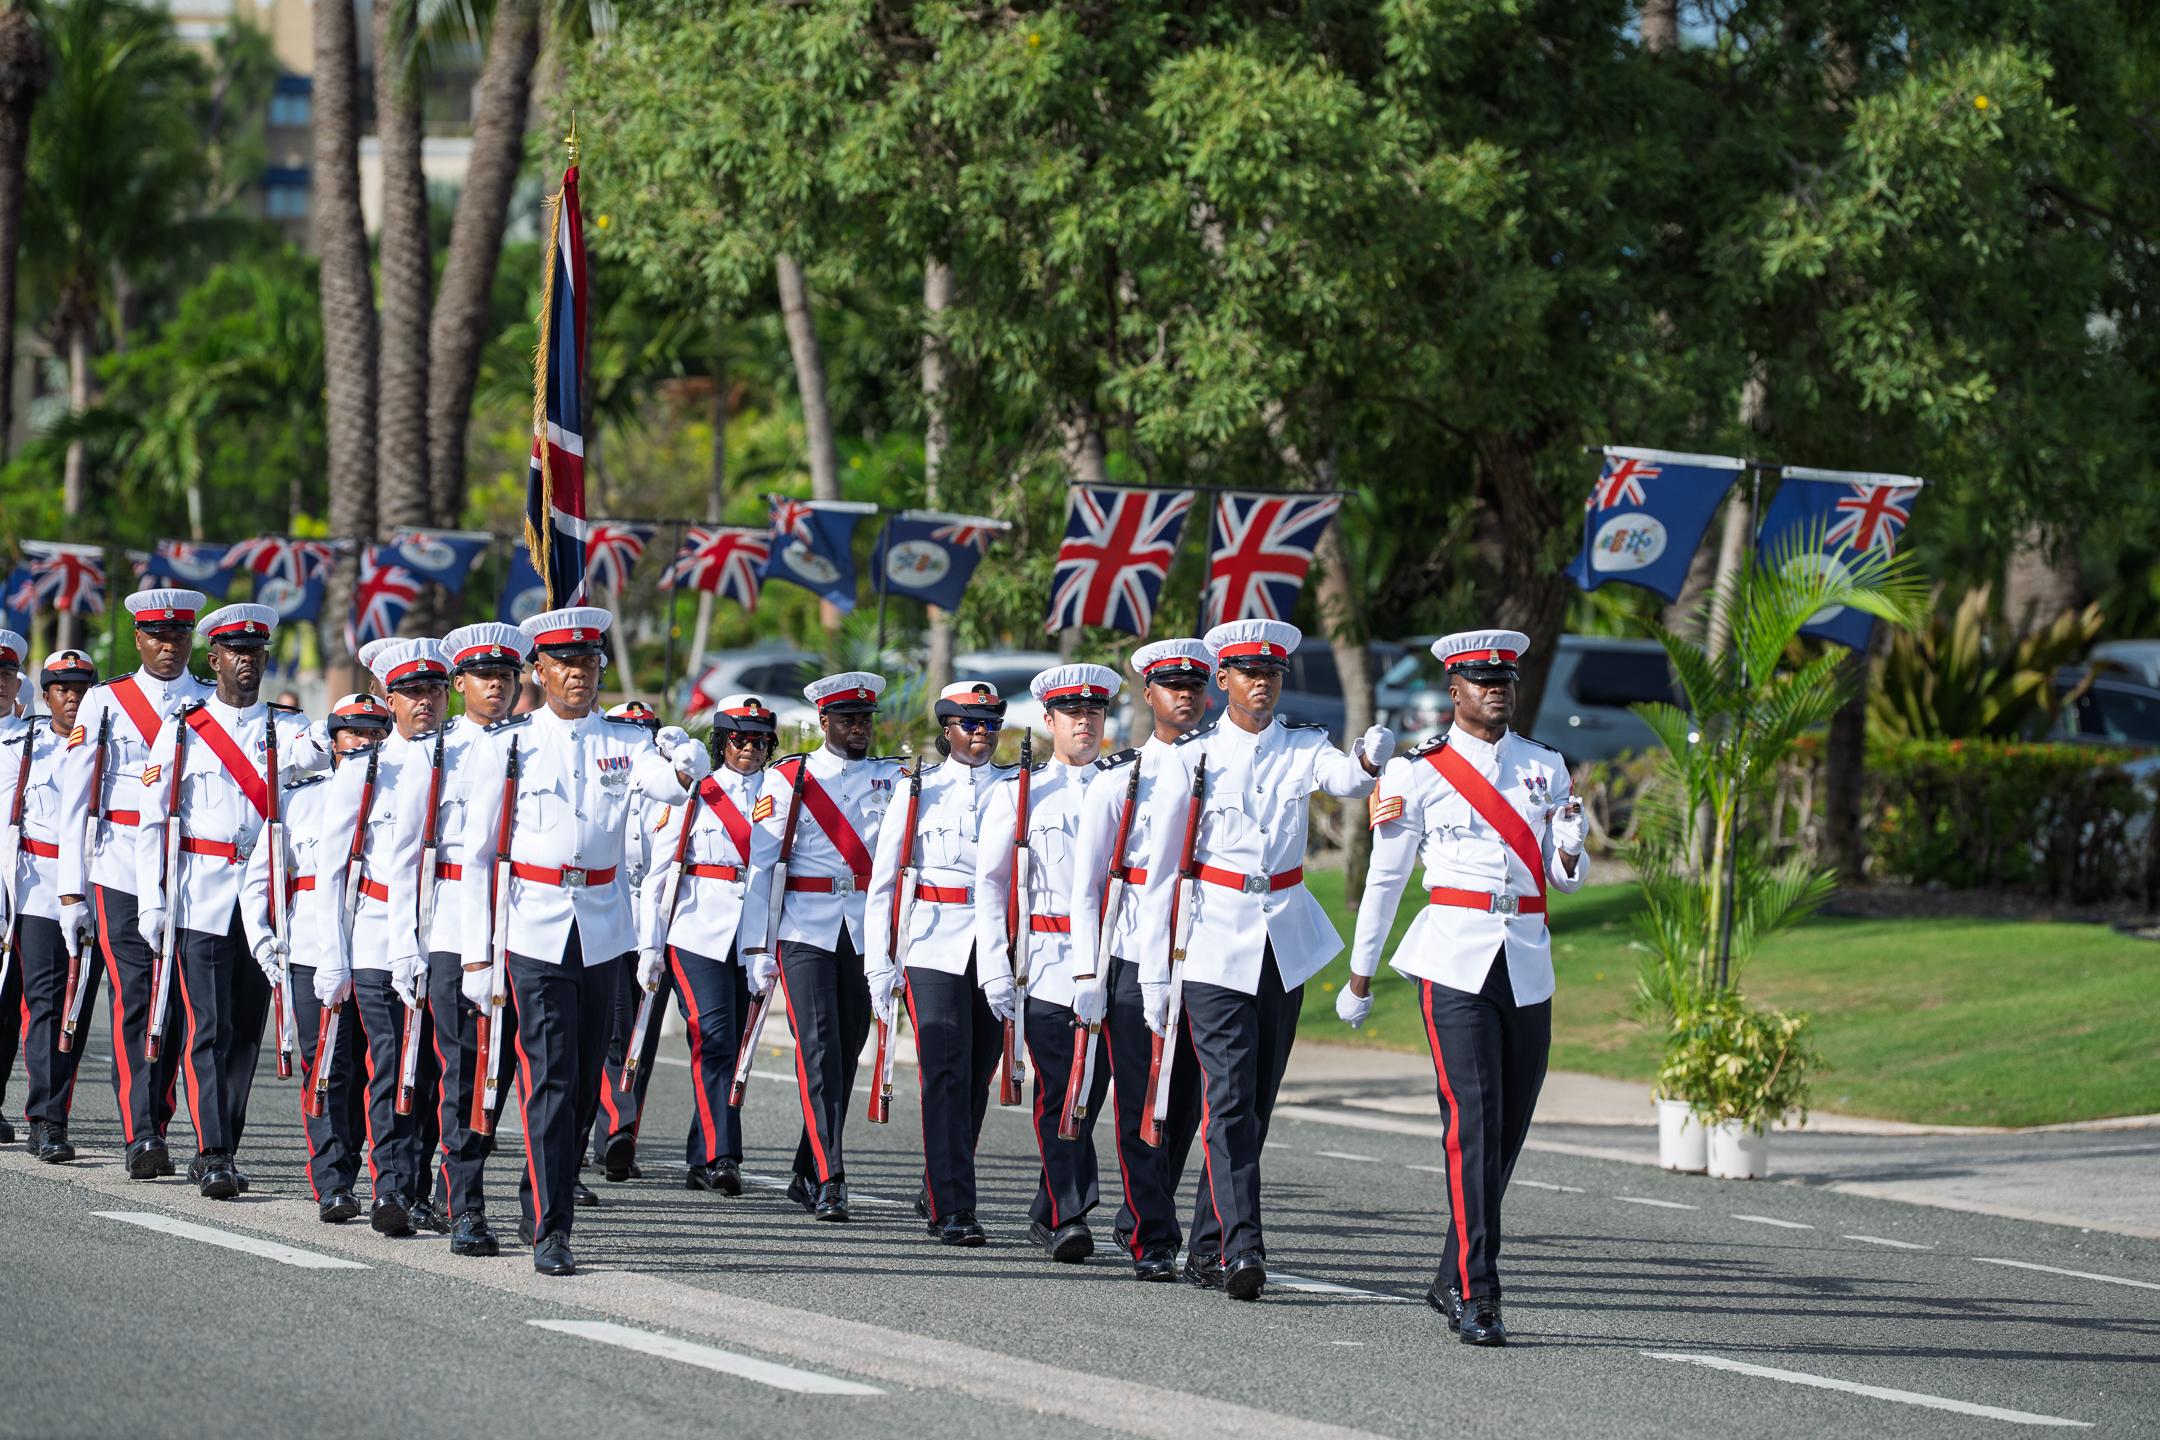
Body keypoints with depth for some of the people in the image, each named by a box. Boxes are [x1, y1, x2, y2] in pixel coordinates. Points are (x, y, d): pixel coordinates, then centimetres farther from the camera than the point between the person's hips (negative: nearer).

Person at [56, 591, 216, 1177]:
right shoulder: (105, 702, 6)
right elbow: (76, 798, 5)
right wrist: (72, 889, 0)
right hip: (123, 874, -2)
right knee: (134, 1001, -9)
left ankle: (157, 1123, 14)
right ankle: (141, 1138, -12)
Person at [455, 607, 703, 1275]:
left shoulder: (625, 740, 7)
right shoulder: (506, 745, 0)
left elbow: (655, 777, -17)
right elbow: (476, 851, 0)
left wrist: (684, 769, -42)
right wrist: (477, 951, -5)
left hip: (602, 926, 4)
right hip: (535, 927, -3)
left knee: (583, 1079, 11)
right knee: (549, 1077, -11)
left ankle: (539, 1206, 27)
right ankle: (551, 1232, -12)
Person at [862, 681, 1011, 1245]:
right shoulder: (918, 792, 5)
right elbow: (882, 883, 6)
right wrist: (881, 962, -1)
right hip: (935, 946, -3)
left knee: (976, 1075, 8)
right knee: (946, 1073, -12)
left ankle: (938, 1192, 25)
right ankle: (951, 1209, -13)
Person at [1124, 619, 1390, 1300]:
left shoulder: (1302, 748, 4)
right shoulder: (1193, 757, -3)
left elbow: (1344, 778, -19)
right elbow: (1159, 867, -1)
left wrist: (1368, 759, -44)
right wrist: (1154, 969, -4)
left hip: (1286, 943, 4)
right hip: (1216, 943, -4)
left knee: (1258, 1098, 8)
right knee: (1229, 1097, -13)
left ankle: (1208, 1248, 18)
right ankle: (1242, 1249, -21)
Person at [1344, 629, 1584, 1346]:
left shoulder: (1546, 768, 13)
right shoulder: (1418, 771, 2)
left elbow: (1566, 879, 13)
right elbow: (1384, 879, 8)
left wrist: (1571, 844, -11)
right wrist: (1359, 979, 13)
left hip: (1528, 964, 5)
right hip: (1454, 958, -4)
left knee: (1508, 1128, 8)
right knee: (1473, 1120, -15)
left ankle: (1452, 1278, 23)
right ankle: (1477, 1298, -18)